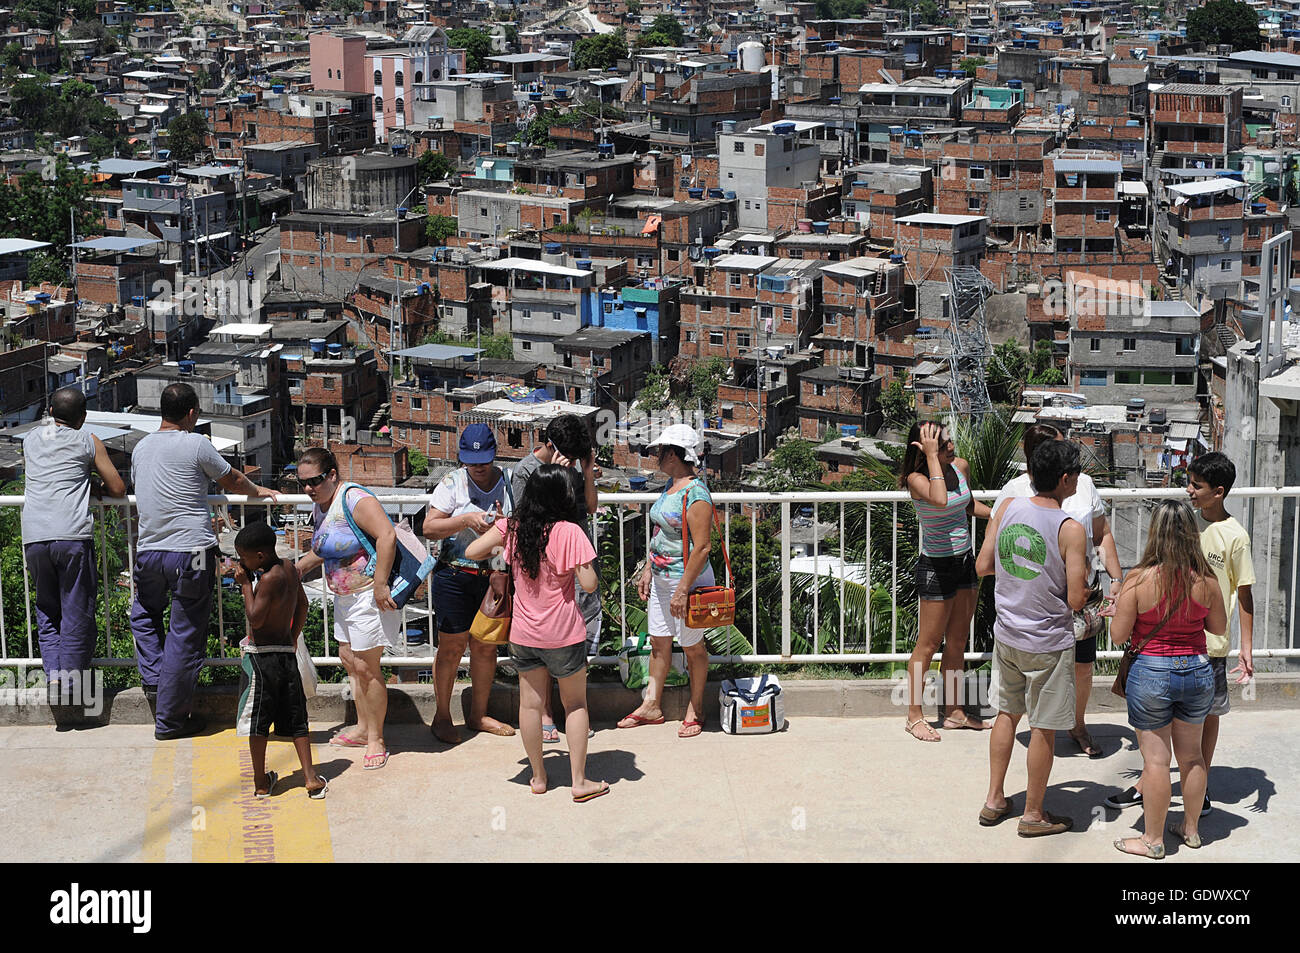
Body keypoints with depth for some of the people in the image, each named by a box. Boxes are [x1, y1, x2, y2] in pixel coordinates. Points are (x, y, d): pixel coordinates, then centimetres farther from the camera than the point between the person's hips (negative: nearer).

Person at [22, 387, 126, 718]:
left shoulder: (30, 439, 19)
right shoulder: (88, 442, 8)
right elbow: (118, 489, 8)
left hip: (34, 538, 3)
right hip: (73, 536, -3)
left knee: (47, 613, 13)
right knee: (77, 614, 3)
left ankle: (54, 675, -3)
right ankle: (72, 687, 2)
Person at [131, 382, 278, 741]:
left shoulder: (141, 448, 11)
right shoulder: (195, 444, -7)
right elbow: (233, 481, 5)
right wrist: (259, 491, 27)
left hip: (148, 551, 5)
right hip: (190, 552, -5)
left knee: (144, 615, 32)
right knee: (185, 636, 2)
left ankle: (154, 678, 18)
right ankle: (170, 719, 6)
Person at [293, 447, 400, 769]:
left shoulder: (355, 499, -20)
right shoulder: (320, 508, 10)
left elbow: (387, 535, -30)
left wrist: (380, 586, -31)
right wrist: (298, 568, 17)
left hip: (369, 594, -10)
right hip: (344, 596, 10)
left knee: (366, 667, -5)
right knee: (348, 659, 16)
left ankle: (375, 739, 5)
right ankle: (362, 728, 30)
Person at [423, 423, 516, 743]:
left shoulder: (508, 482, 3)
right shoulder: (452, 483, -5)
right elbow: (429, 528, -9)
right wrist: (465, 520, -22)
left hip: (494, 577, 3)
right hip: (455, 576, -3)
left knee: (486, 647, 11)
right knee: (452, 647, 2)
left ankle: (478, 715, 25)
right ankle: (442, 717, 16)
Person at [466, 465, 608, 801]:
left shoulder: (512, 527, -5)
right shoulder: (569, 532, -18)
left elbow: (472, 551, -2)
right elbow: (588, 584, -18)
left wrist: (495, 550, 17)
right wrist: (585, 562, 1)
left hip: (524, 633, 4)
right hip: (564, 635, -3)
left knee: (531, 704, 13)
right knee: (575, 704, 10)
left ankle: (538, 777, 22)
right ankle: (579, 781, 10)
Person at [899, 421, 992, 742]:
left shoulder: (961, 466, 1)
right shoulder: (917, 479, -19)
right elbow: (939, 500, -42)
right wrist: (932, 456, -34)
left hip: (965, 561, 7)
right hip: (936, 567, -7)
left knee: (957, 643, 14)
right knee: (929, 644, 1)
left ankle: (953, 711, 25)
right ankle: (914, 715, 13)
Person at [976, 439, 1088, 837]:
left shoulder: (1007, 508, -6)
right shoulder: (1070, 529, -21)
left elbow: (982, 566, 2)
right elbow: (1075, 600, -18)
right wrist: (1085, 584, 3)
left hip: (1007, 636, 5)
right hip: (1048, 645, -5)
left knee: (1007, 714, 22)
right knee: (1044, 728, 10)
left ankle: (994, 801, 32)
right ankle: (1033, 814, 22)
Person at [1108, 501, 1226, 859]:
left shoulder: (1139, 579, -17)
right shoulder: (1206, 580, -8)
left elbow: (1118, 636, -11)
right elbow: (1219, 627, 7)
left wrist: (1119, 611, 8)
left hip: (1152, 672, -3)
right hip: (1197, 670, 4)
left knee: (1156, 759, 5)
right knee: (1191, 755, 18)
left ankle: (1153, 840, 15)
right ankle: (1190, 829, 31)